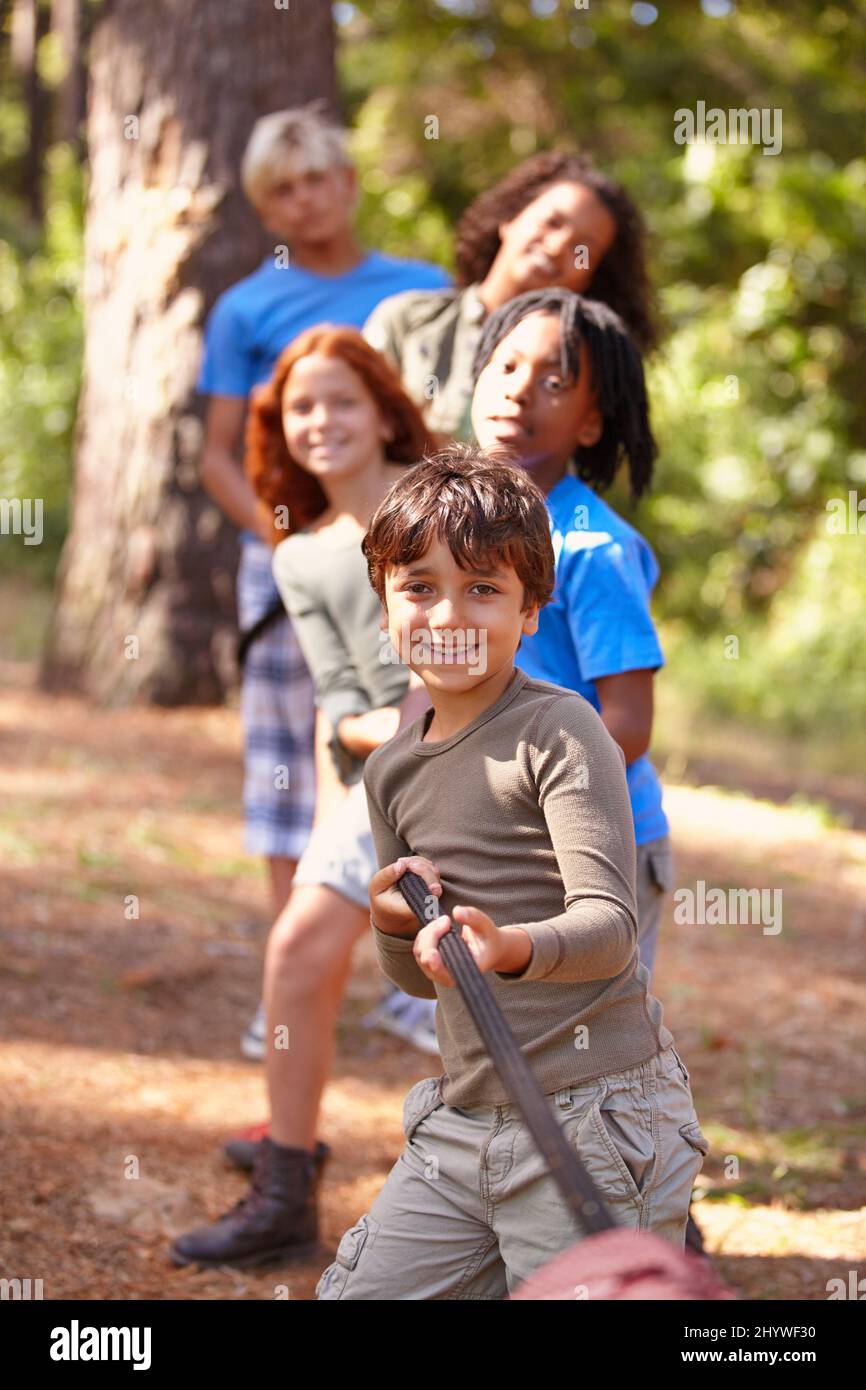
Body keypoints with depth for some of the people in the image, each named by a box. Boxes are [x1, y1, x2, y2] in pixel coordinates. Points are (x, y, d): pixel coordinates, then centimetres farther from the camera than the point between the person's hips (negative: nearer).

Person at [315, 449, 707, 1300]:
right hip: (461, 1126, 7)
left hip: (593, 1125, -6)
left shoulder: (559, 731, -9)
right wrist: (397, 926, -4)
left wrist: (511, 948, -38)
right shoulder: (391, 770, 12)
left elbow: (610, 927, -19)